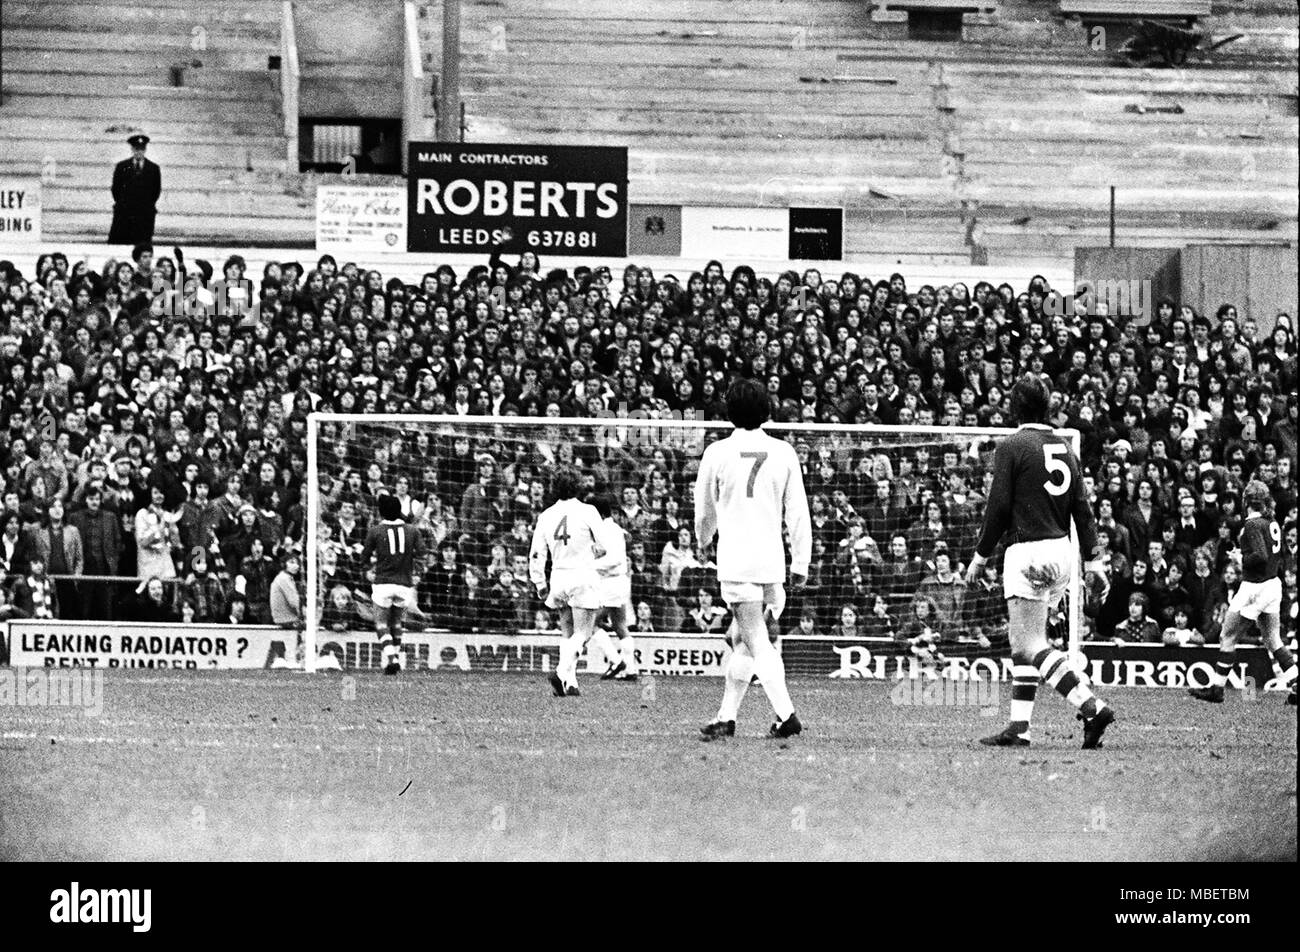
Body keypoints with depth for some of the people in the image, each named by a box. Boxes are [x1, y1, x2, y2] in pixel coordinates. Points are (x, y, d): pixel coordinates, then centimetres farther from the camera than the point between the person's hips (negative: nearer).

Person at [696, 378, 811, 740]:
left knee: (757, 642, -7)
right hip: (772, 559, 3)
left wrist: (705, 539, 34)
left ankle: (786, 714, -19)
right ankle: (727, 717, 19)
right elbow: (798, 512, 2)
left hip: (735, 559, -3)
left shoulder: (718, 453, -2)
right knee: (742, 640, 15)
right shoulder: (784, 453, 3)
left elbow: (704, 510, 13)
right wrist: (801, 562, 8)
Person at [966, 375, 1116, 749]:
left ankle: (1092, 707, -23)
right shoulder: (1064, 448, 13)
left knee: (1031, 645, -10)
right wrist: (1092, 559, 13)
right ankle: (1019, 728, 11)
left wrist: (980, 557, -2)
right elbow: (1082, 507, 12)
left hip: (1028, 551, -8)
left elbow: (998, 507, -10)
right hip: (1062, 550, 8)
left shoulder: (1011, 447, -6)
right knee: (1024, 643, 13)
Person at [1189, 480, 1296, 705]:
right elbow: (1279, 553, 17)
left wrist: (1242, 560, -9)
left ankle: (1216, 688, 8)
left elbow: (1261, 556, -26)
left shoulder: (1253, 524, -17)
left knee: (1228, 637, 3)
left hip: (1255, 586, -8)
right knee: (1273, 641, 13)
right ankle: (1296, 686, 5)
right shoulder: (1272, 523, 8)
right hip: (1273, 584, 8)